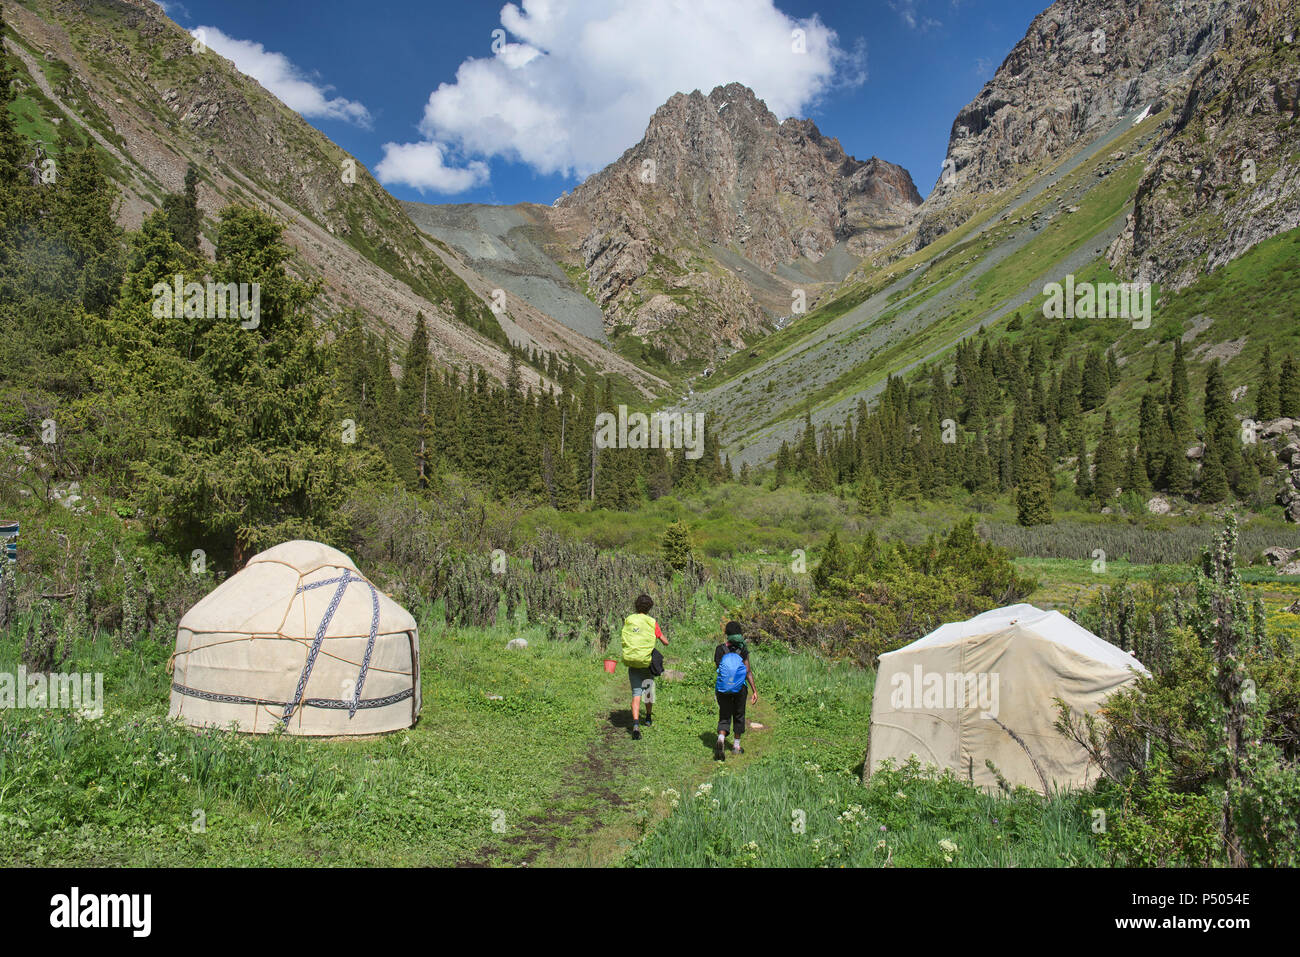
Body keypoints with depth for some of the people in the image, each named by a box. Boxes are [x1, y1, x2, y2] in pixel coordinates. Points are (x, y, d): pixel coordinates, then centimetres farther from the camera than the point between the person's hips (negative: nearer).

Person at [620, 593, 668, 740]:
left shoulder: (628, 620, 1)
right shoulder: (652, 622, -6)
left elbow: (624, 640, 15)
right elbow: (665, 642, 0)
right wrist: (666, 643, 23)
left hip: (631, 662, 1)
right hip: (647, 662, -1)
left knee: (636, 694, 0)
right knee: (649, 689, 22)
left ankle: (635, 724, -19)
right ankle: (648, 717, 40)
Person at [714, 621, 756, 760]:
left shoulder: (720, 649, -3)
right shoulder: (743, 649, -6)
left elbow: (718, 667, 4)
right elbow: (748, 672, -9)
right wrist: (754, 691, -7)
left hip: (723, 688, 0)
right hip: (739, 687, 0)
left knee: (724, 716, 7)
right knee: (738, 715, 18)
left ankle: (721, 739, -21)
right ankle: (736, 746, 27)